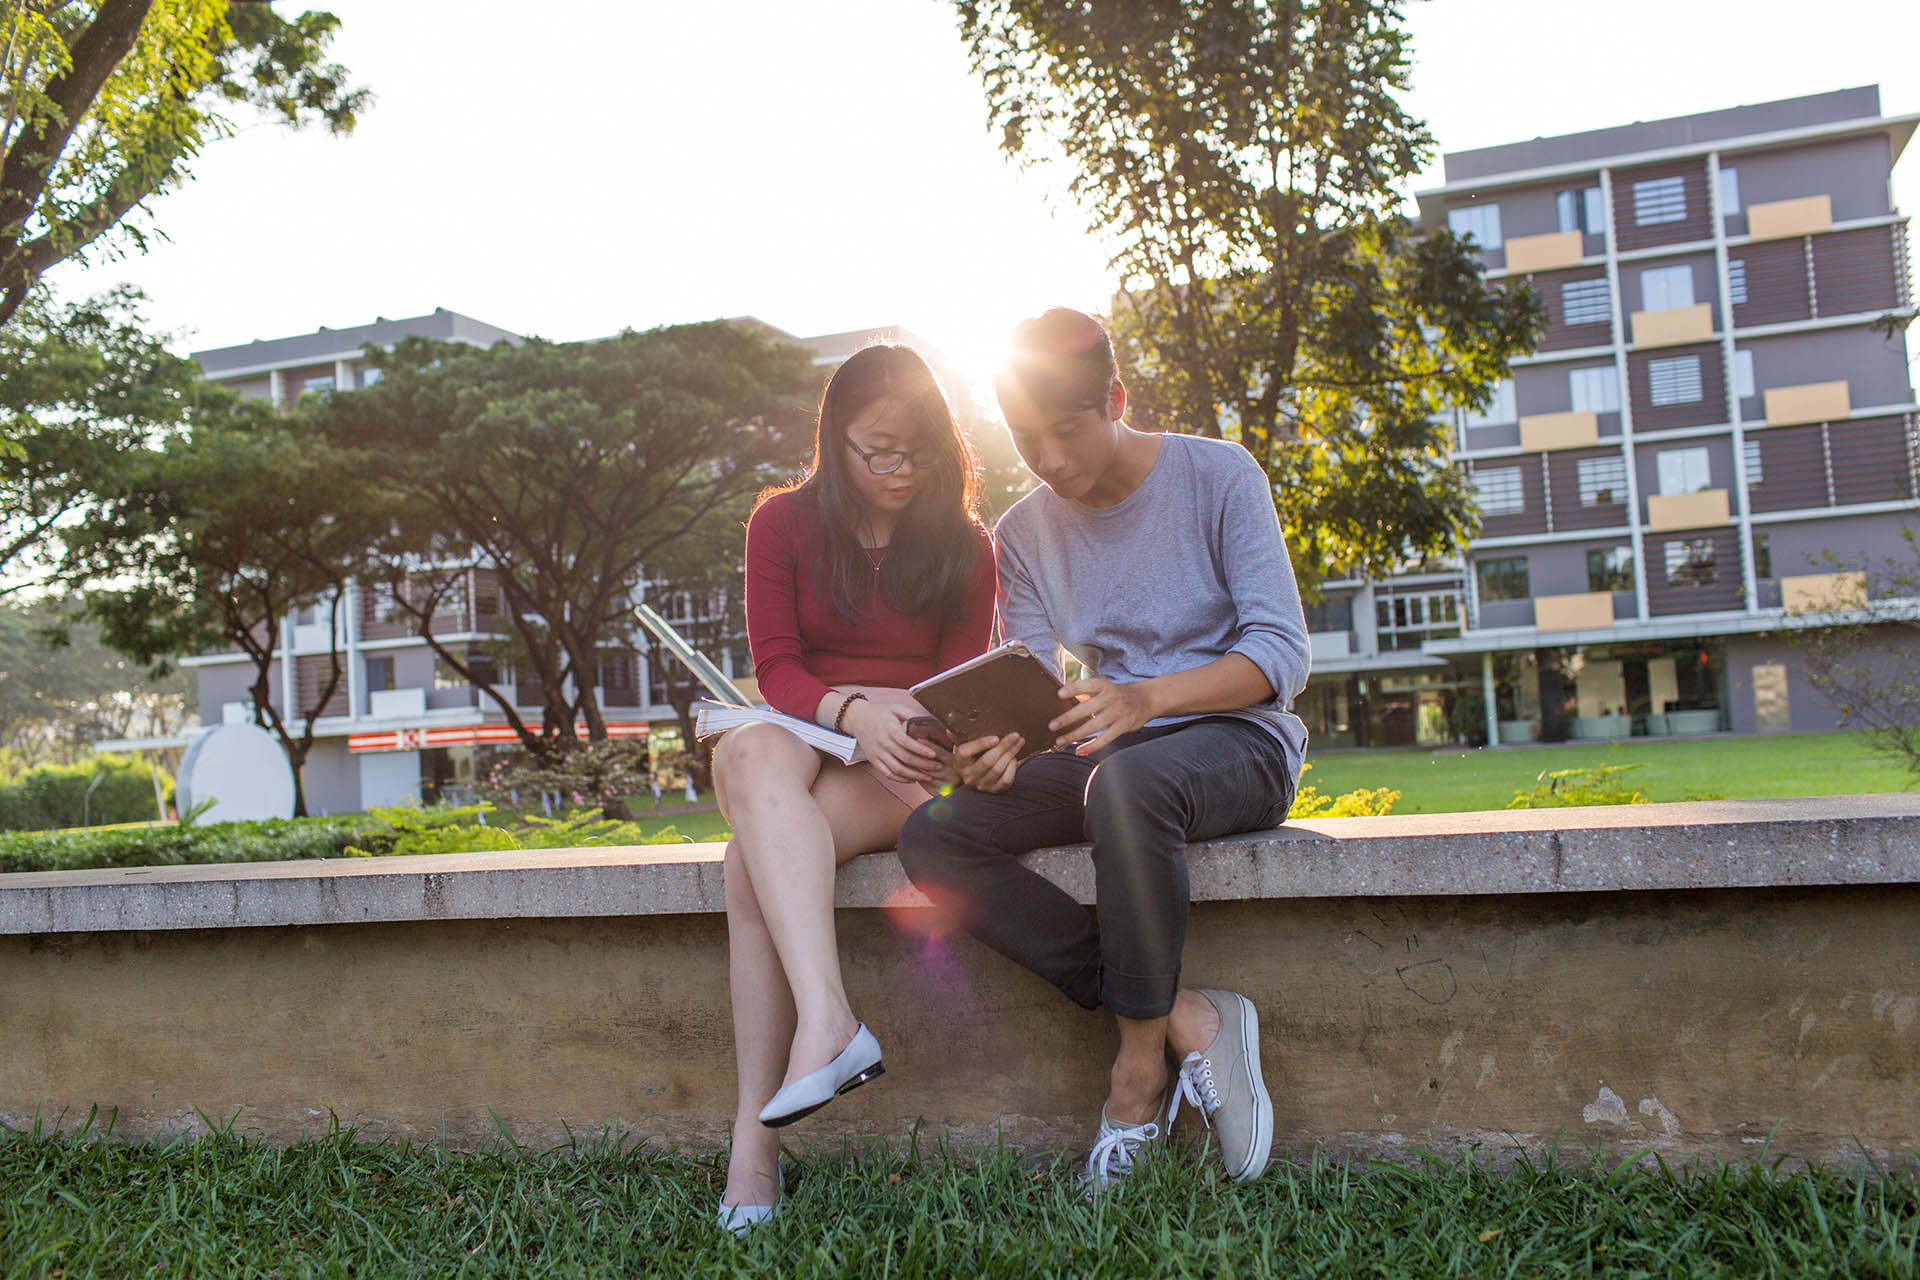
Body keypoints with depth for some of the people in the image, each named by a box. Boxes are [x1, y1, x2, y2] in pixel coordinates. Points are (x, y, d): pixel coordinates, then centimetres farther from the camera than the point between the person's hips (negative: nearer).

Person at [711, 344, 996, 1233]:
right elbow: (774, 665, -1)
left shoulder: (962, 545, 9)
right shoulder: (784, 523, 9)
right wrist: (850, 710, -23)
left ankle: (756, 1133, -37)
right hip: (799, 741, 1)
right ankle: (828, 1022, -51)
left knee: (755, 857, -33)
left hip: (902, 764, -1)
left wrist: (922, 726, -20)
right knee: (756, 755, -38)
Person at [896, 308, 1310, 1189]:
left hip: (1237, 739, -5)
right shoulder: (1022, 534, 7)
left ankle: (1140, 1066, -23)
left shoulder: (1218, 476, -6)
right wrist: (998, 747, -25)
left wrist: (1148, 698, -32)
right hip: (1112, 753, 5)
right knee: (932, 838, -20)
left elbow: (1282, 652, -13)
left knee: (1127, 779, -41)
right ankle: (1183, 1017, -22)